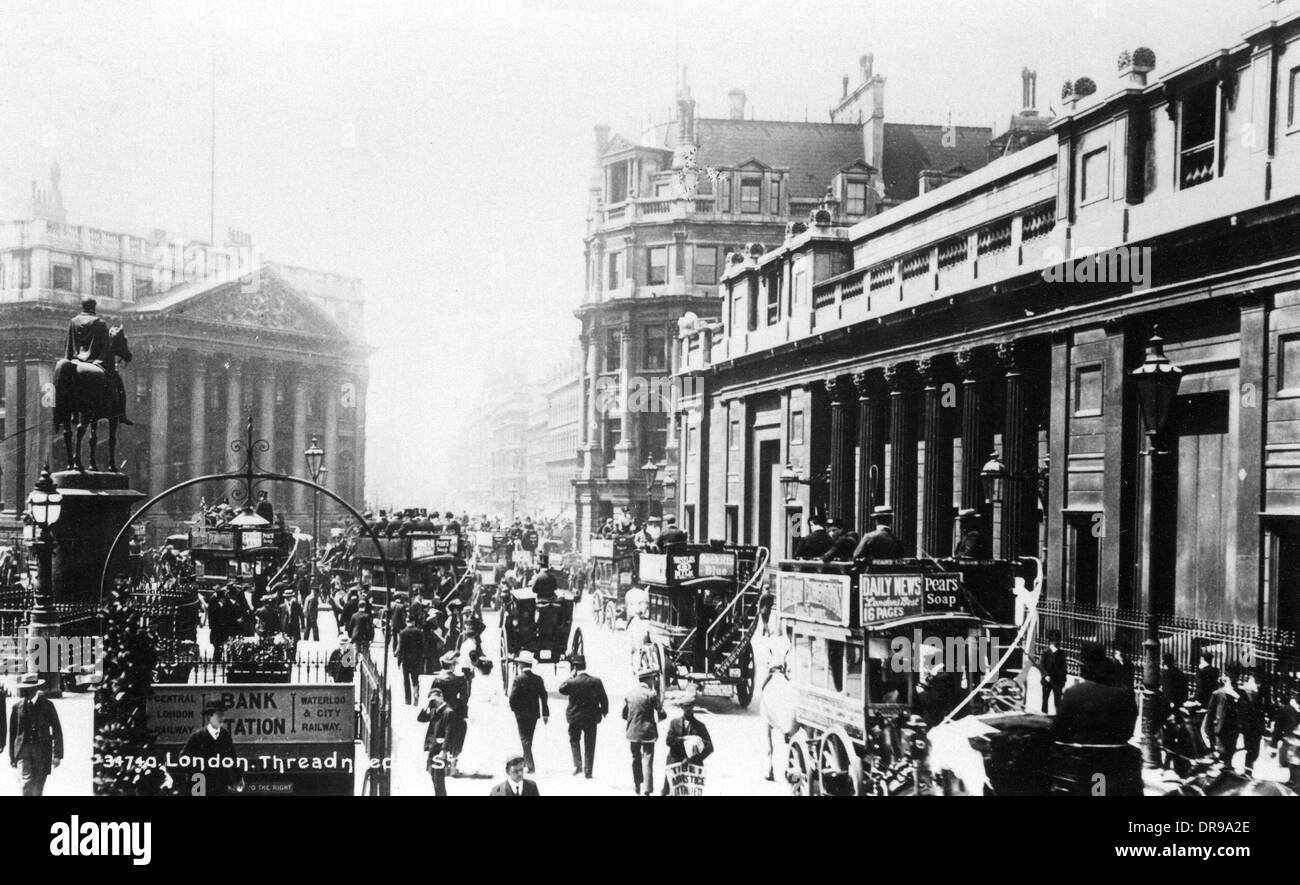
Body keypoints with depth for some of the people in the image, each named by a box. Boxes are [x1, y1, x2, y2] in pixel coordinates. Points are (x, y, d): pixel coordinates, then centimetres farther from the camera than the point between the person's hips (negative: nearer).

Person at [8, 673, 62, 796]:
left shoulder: (47, 705, 0)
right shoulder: (17, 707, 4)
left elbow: (57, 731, 2)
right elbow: (12, 732, 11)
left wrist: (57, 754, -2)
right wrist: (12, 756, 11)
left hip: (42, 752, 0)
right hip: (23, 751, 0)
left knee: (38, 789, 4)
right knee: (26, 786, -13)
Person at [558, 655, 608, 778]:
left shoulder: (572, 682, -17)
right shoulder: (596, 681, -9)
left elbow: (561, 689, 2)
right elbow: (604, 699, -3)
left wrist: (571, 676, -1)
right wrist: (604, 711, 15)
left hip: (575, 717, -1)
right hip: (592, 718, 1)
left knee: (574, 740, 20)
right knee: (589, 745, 11)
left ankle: (578, 764, 5)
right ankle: (588, 771, 11)